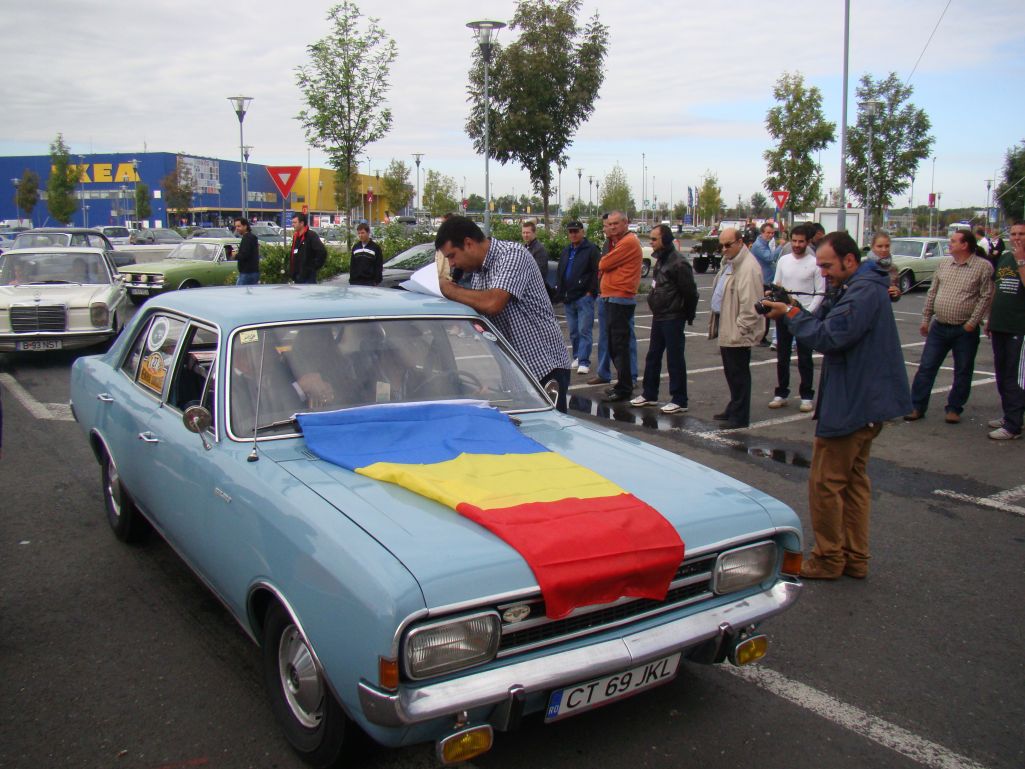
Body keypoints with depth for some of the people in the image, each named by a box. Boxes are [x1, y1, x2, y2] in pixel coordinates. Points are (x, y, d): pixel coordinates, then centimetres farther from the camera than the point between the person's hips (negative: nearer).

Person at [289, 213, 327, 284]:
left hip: (308, 276, -9)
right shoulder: (295, 237, 14)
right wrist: (291, 273, 13)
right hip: (298, 277, 9)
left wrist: (313, 266, -14)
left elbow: (322, 252, -20)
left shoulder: (311, 236, -11)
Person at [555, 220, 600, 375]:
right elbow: (559, 273, 23)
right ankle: (577, 358, 22)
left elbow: (597, 272, -9)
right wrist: (560, 292, 12)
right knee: (573, 332, 12)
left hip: (584, 298, -7)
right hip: (568, 299, 7)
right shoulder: (565, 252, 18)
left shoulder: (591, 249, -4)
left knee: (584, 331, -8)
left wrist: (591, 291, -13)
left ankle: (584, 362, -7)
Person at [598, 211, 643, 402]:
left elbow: (604, 264, -15)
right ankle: (623, 384, 23)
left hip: (621, 299, -10)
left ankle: (624, 388, -4)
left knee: (619, 345, -8)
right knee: (613, 344, 14)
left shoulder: (629, 242, -13)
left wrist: (602, 262, 6)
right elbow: (604, 265, 16)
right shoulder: (620, 241, 21)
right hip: (613, 299, 10)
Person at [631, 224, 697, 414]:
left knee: (675, 359, -3)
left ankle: (679, 400, 4)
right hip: (658, 317, 10)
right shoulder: (661, 260, 12)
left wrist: (688, 315, -8)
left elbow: (690, 292, -17)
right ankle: (649, 394, 26)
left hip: (673, 319, -10)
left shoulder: (678, 263, -18)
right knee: (653, 356, 15)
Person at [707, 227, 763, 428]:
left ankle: (740, 416, 6)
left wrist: (739, 331, -22)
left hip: (737, 331, -10)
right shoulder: (728, 262, 15)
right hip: (726, 328, 10)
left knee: (738, 373, -2)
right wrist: (715, 323, 18)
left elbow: (749, 304, -23)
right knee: (730, 371, 19)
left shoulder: (748, 267, -18)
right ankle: (734, 408, 31)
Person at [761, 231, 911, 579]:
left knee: (825, 482, -1)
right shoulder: (858, 288, 15)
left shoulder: (864, 292, -20)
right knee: (853, 479, 15)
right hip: (865, 402, 11)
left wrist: (791, 314, -14)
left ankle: (828, 559, 9)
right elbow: (826, 323, 11)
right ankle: (855, 558, 23)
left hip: (853, 404, -11)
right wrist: (791, 310, -4)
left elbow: (828, 337, -26)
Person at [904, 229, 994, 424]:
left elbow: (986, 296, -8)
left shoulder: (983, 266, -6)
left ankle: (954, 409, 19)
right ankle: (917, 407, 10)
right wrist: (926, 319, 11)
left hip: (965, 330, -4)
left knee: (963, 372, 7)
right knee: (926, 368, 3)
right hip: (939, 327, 4)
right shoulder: (943, 263, 9)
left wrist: (973, 322, -14)